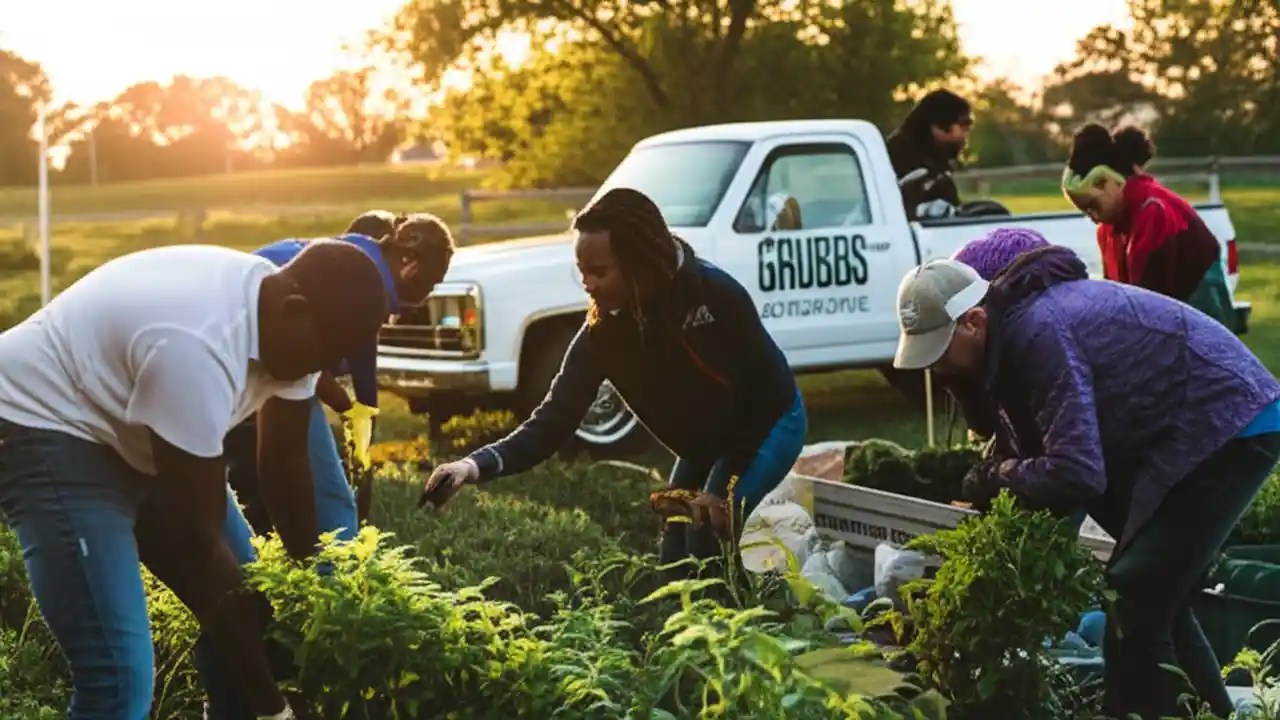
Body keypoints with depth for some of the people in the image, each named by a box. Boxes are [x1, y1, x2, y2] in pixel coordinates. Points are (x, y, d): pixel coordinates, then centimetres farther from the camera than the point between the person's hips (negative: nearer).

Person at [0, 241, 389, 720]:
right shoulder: (200, 347, -36)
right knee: (119, 677, -20)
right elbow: (199, 537, -30)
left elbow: (286, 463, 3)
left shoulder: (286, 325, -10)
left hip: (129, 428, 10)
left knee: (245, 606, 9)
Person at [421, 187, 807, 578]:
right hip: (705, 444, 6)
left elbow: (762, 386, -22)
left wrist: (724, 488, -22)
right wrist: (478, 464, -43)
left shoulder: (715, 295, -32)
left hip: (767, 421, -6)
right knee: (675, 555, 6)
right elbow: (554, 421, -25)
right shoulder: (602, 332, -19)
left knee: (707, 535, -20)